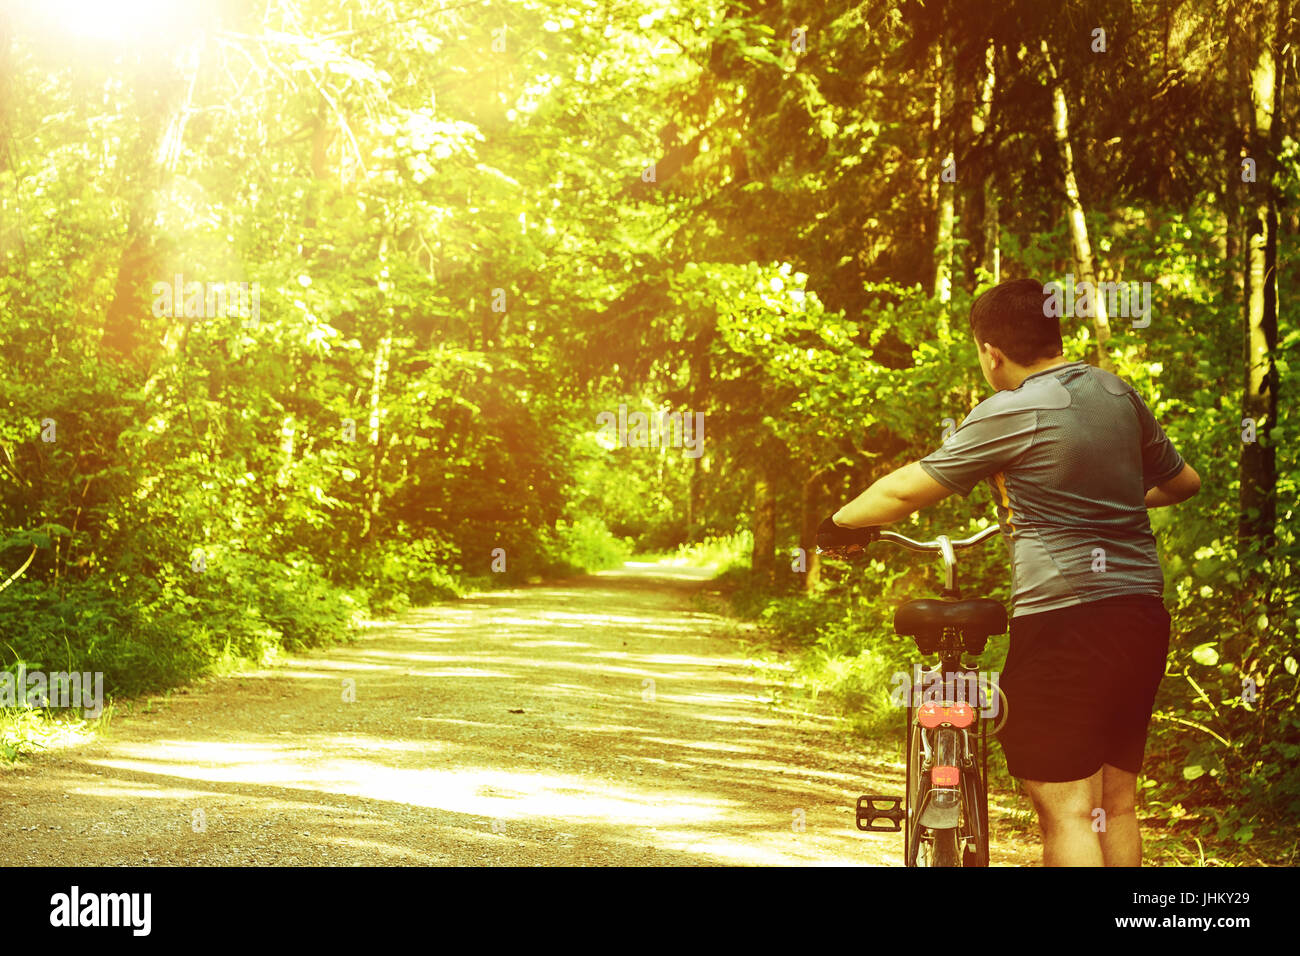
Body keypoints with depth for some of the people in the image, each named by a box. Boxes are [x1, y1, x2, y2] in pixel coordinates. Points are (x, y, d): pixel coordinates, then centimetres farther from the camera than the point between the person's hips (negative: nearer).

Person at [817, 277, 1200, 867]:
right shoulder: (1118, 393, 10)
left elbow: (906, 490, -4)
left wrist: (840, 523, 13)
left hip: (1063, 614, -8)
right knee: (1116, 800, 16)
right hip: (1143, 612, 8)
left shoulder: (1011, 413, -10)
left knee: (1066, 808, -4)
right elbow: (1183, 481, 24)